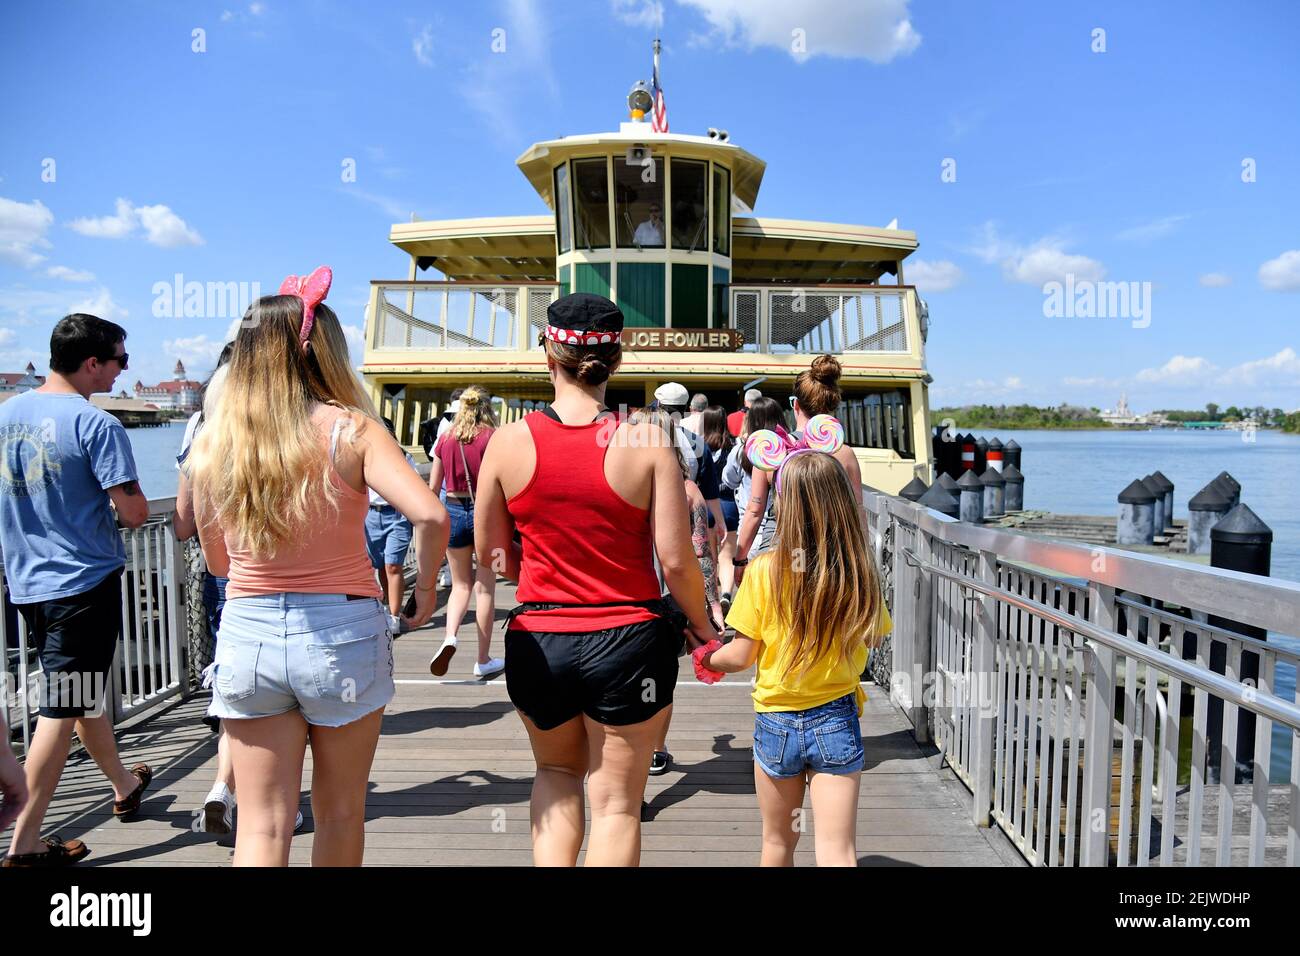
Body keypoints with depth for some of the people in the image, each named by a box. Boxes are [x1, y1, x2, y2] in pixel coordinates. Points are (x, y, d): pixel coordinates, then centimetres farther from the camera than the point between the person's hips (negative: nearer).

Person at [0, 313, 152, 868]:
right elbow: (134, 514, -20)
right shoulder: (96, 424, -17)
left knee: (80, 692, 21)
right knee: (62, 709, 1)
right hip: (85, 582, -8)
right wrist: (119, 500, 2)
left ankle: (125, 785, 40)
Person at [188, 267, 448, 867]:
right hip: (343, 631, -2)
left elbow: (217, 561, 8)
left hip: (246, 632, 3)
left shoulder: (213, 441, -1)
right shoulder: (350, 429, -12)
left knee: (261, 825, 12)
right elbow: (430, 515, -25)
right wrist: (424, 589, -8)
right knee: (340, 813, 18)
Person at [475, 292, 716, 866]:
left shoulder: (510, 441, -6)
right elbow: (676, 560, -10)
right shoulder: (646, 443, -11)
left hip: (538, 641, 2)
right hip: (628, 641, -1)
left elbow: (490, 552, 2)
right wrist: (702, 627, 7)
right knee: (616, 801, 16)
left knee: (556, 772, 30)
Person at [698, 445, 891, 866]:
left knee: (778, 839, 21)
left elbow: (741, 656, -11)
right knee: (837, 850, 7)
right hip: (836, 721, 1)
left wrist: (708, 658, 9)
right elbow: (872, 637, 5)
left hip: (776, 720, 0)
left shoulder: (765, 570, -17)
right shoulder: (859, 571, -10)